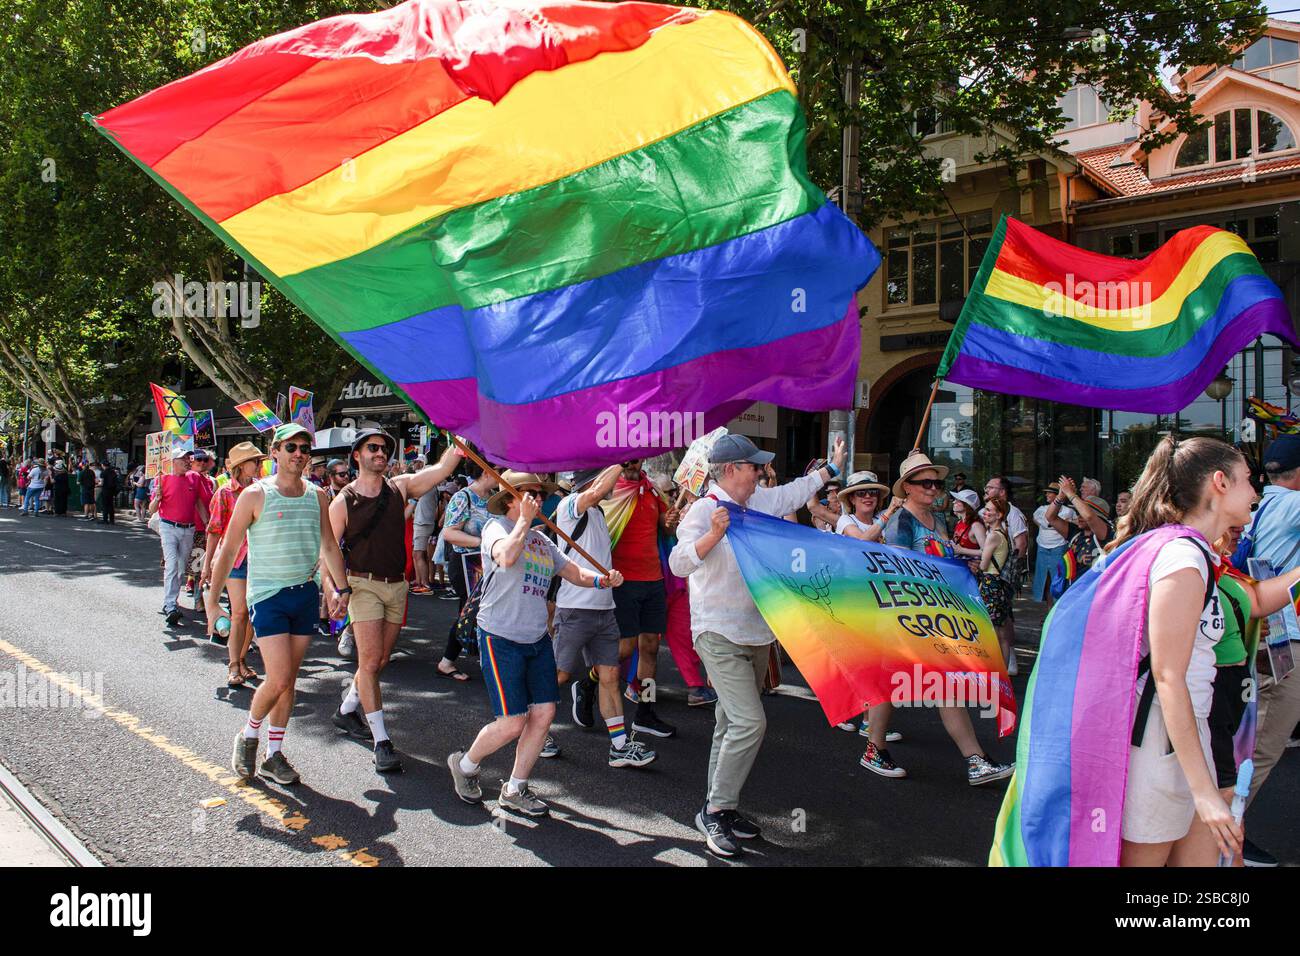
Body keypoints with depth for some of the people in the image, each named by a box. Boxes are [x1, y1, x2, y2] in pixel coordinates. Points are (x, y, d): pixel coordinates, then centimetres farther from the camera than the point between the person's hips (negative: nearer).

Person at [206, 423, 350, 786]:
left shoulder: (317, 495, 6)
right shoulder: (255, 495, -7)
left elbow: (329, 545, 15)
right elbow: (228, 551, -4)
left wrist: (342, 588, 8)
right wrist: (212, 602, -5)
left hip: (306, 593, 4)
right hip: (268, 596, -4)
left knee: (289, 680, 9)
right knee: (278, 678, -11)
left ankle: (274, 755, 20)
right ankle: (248, 735, 16)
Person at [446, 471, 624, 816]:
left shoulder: (542, 539, 16)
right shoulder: (496, 527, -6)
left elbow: (573, 571, 13)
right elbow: (506, 557, -29)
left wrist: (602, 580, -5)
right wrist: (524, 520, -20)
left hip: (538, 639, 7)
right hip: (501, 638, -7)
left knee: (544, 713, 1)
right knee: (513, 723, -7)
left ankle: (514, 789, 18)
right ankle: (465, 764, 21)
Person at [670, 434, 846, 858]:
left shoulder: (761, 500, 8)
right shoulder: (704, 510, -15)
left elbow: (796, 491, 28)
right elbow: (679, 562, -25)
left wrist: (832, 467, 38)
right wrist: (713, 534, -39)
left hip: (757, 634, 8)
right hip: (720, 635, -8)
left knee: (734, 723, 12)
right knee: (749, 721, -16)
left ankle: (719, 806, 23)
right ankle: (715, 810, -3)